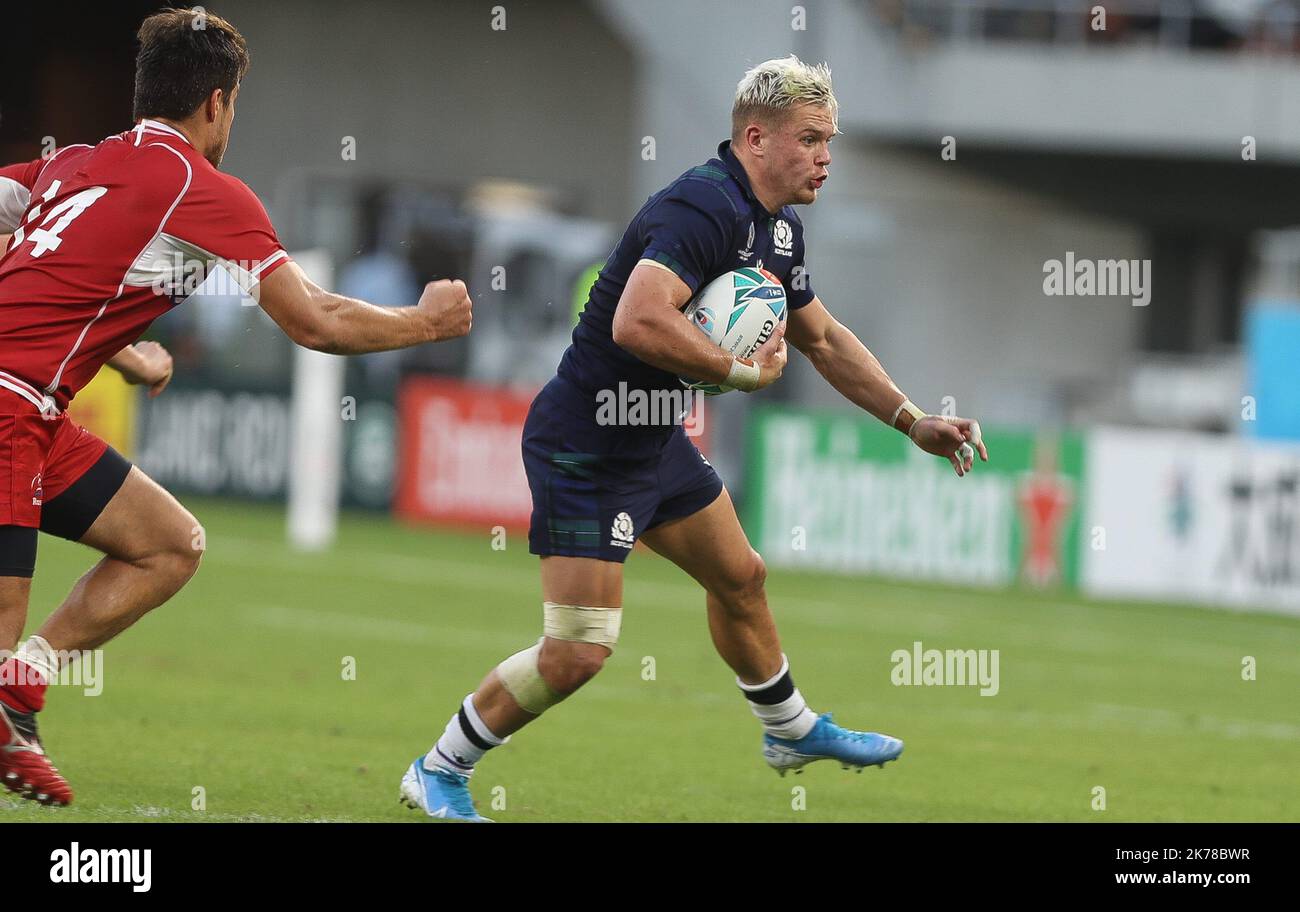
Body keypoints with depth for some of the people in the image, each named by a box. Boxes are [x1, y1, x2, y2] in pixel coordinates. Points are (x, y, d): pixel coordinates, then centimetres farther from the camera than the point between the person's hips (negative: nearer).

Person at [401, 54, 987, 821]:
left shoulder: (778, 228, 7)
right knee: (578, 652, -12)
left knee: (740, 579, 24)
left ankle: (793, 731, 47)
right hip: (584, 447, -10)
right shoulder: (705, 207, -25)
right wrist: (744, 372, -27)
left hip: (657, 441, 10)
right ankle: (439, 771, 4)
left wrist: (915, 422, 17)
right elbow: (637, 323, -40)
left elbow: (825, 339, 22)